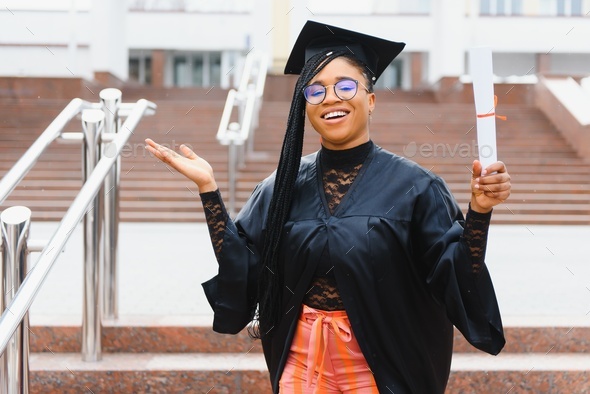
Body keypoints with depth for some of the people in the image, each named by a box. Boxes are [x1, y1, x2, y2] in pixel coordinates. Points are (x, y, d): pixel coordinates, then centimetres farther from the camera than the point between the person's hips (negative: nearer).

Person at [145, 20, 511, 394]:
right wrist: (209, 188, -7)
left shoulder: (412, 185, -8)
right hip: (302, 364, 3)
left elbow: (456, 277, -13)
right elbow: (239, 268, -3)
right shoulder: (284, 185, 1)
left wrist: (479, 212, -28)